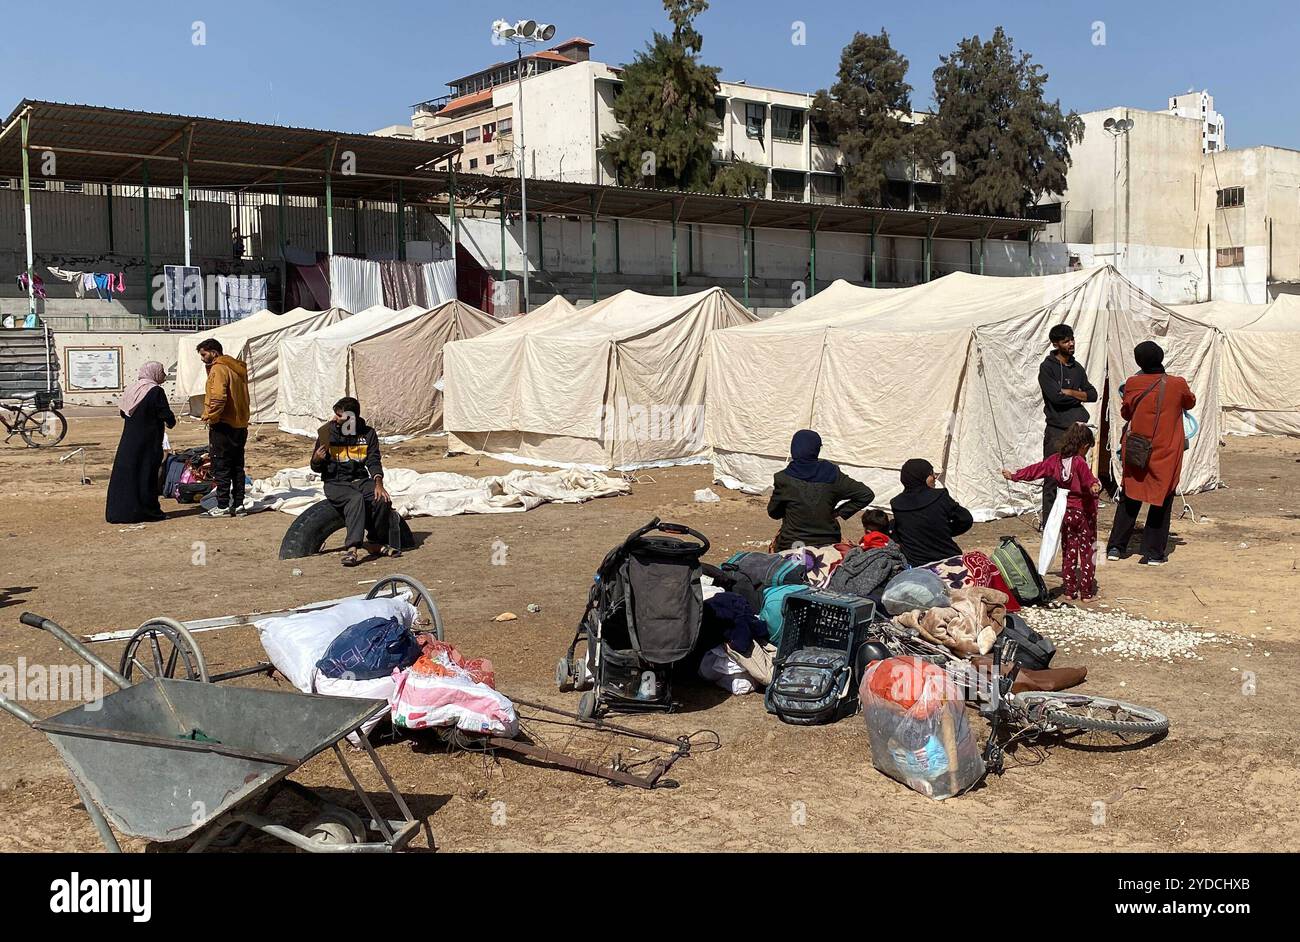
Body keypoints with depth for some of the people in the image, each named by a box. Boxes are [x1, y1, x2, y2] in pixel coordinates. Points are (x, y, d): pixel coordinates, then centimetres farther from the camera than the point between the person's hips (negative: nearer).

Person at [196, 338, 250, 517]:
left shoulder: (218, 369, -12)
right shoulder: (238, 368, 15)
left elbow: (218, 398, -26)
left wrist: (210, 417, -14)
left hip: (223, 426, -9)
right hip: (240, 425, 9)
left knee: (221, 468, -3)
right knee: (237, 467, 12)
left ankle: (223, 507, -1)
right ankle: (238, 504, 14)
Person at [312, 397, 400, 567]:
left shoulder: (368, 433, 5)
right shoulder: (327, 433, 0)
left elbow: (374, 461, -4)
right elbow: (317, 468, 5)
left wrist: (378, 484, -22)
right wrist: (317, 459, -19)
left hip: (361, 480, 2)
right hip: (335, 483, -2)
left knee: (382, 500, -27)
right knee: (356, 499, -35)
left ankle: (380, 541, -5)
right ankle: (351, 548, -44)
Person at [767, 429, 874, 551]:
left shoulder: (783, 479, -8)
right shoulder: (832, 475, -3)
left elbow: (773, 512, 7)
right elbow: (866, 494, 3)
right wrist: (840, 513, 6)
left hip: (791, 546, -2)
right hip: (827, 544, 2)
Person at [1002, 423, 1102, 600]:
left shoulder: (1055, 460, -1)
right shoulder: (1080, 462, -17)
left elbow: (1035, 469, 7)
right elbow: (1087, 478, -37)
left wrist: (1013, 476, 17)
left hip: (1066, 512, 5)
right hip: (1084, 512, -5)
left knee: (1068, 553, 13)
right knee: (1087, 553, 5)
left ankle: (1070, 590, 16)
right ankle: (1087, 592, 8)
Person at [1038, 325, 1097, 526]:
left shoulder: (1077, 367, 15)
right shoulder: (1047, 367, -4)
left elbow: (1093, 394, 7)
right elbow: (1055, 396, -16)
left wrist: (1069, 392, -8)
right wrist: (1079, 395, -2)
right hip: (1056, 430, -6)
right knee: (1053, 479, -5)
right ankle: (1048, 523, 1)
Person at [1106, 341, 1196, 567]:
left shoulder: (1132, 384, -7)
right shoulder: (1177, 385, -9)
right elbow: (1190, 402, 13)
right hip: (1166, 453, -2)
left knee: (1130, 498, 14)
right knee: (1161, 500, 8)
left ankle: (1116, 546, 15)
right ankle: (1154, 552, 9)